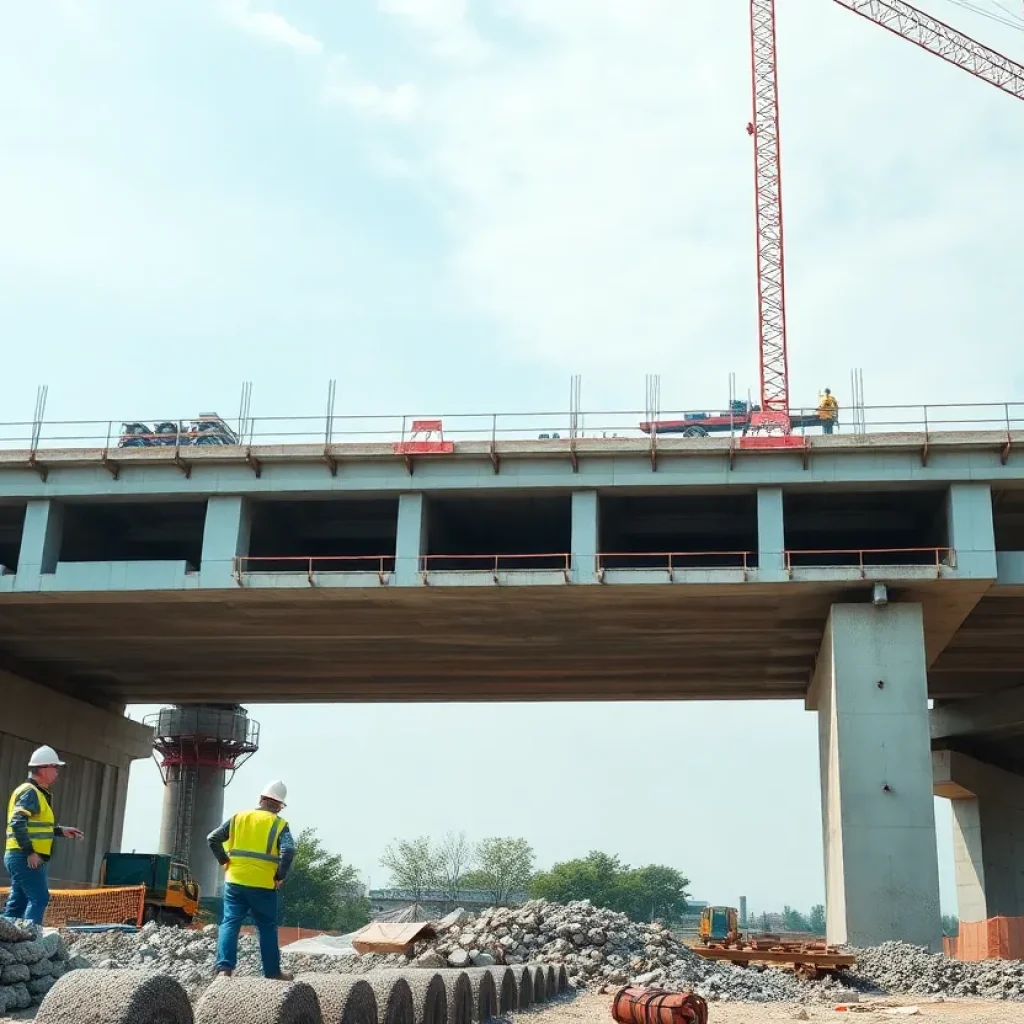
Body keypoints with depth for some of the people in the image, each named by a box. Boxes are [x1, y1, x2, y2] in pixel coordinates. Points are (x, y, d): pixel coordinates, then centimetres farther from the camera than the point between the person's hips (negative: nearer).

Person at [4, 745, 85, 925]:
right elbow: (17, 823, -23)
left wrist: (61, 831, 18)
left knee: (17, 903, 11)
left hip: (22, 858, 10)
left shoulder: (39, 793, 19)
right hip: (26, 858, -10)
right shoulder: (30, 792, -12)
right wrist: (30, 852, -24)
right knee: (39, 898, -12)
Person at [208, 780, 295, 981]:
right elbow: (288, 850, -17)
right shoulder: (279, 824, -2)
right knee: (267, 928, 10)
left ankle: (224, 968, -9)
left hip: (235, 881, 2)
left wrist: (224, 861, 9)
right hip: (263, 886, -2)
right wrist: (280, 877, -6)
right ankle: (272, 971, 16)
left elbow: (213, 838, 2)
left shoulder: (239, 818, 7)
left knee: (229, 923, 4)